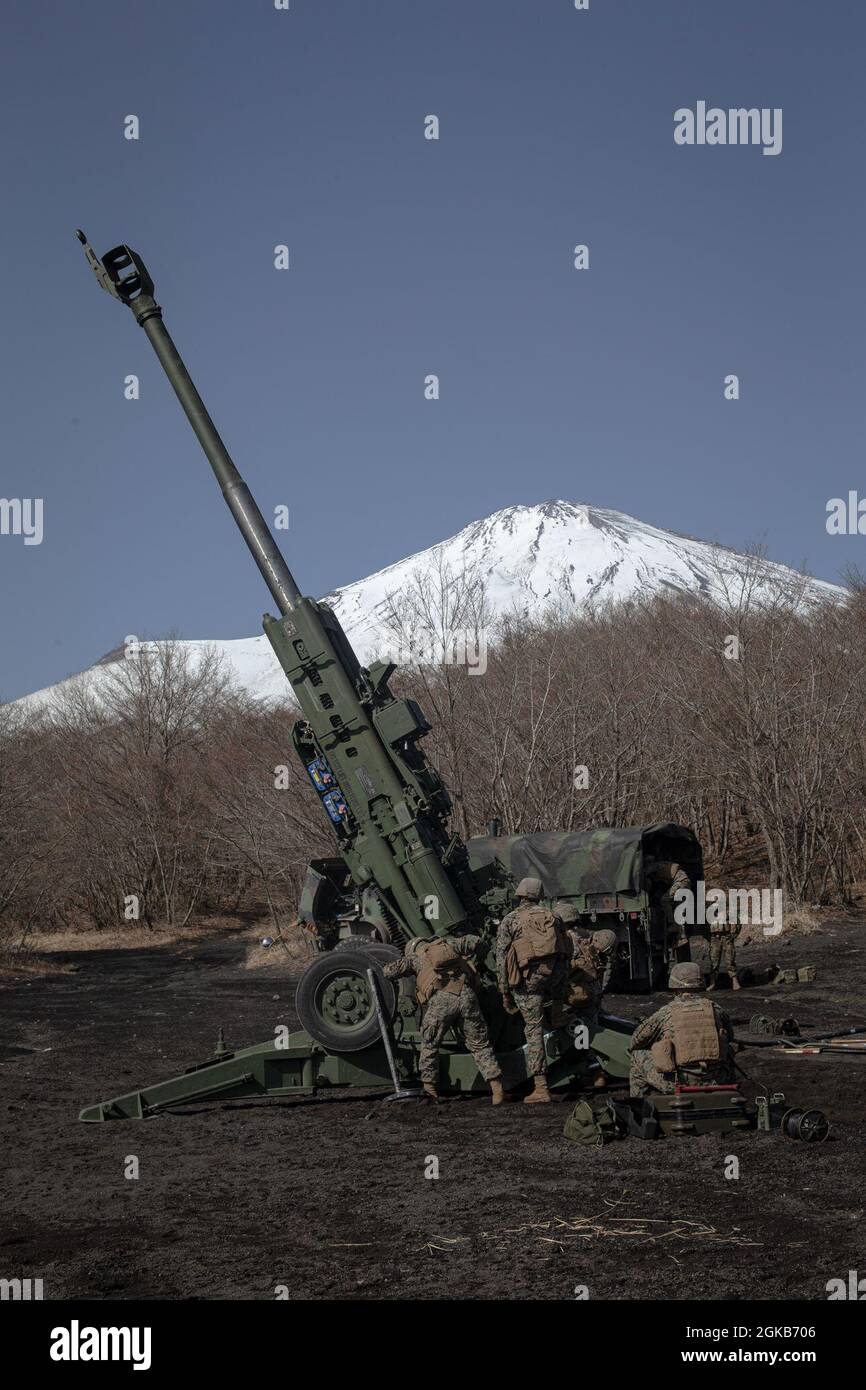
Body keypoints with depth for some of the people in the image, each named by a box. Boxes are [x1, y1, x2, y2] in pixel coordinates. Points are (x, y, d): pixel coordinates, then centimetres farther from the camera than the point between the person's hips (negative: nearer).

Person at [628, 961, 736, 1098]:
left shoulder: (665, 1013, -1)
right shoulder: (715, 1010, 5)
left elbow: (636, 1041, 11)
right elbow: (730, 1037, 25)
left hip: (676, 1082, -3)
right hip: (715, 1081, 3)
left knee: (638, 1057, 20)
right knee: (728, 1051, 34)